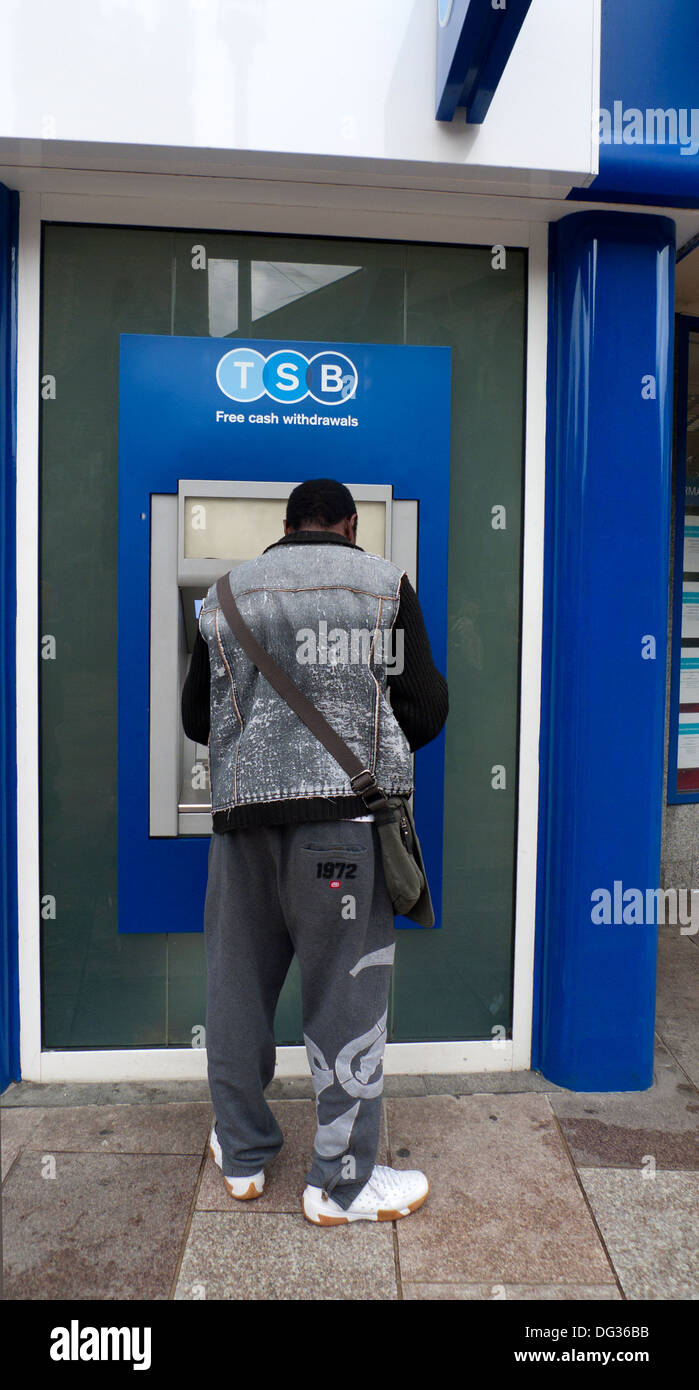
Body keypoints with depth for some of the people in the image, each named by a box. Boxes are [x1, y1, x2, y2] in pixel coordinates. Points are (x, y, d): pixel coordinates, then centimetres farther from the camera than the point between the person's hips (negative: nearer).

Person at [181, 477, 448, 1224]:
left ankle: (241, 1155, 34)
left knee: (237, 985, 17)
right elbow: (426, 708, -1)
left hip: (243, 809, 4)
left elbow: (196, 719, 15)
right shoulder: (384, 584, 1)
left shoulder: (227, 593, 12)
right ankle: (341, 1182, 20)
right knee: (345, 994, 7)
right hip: (342, 811, -4)